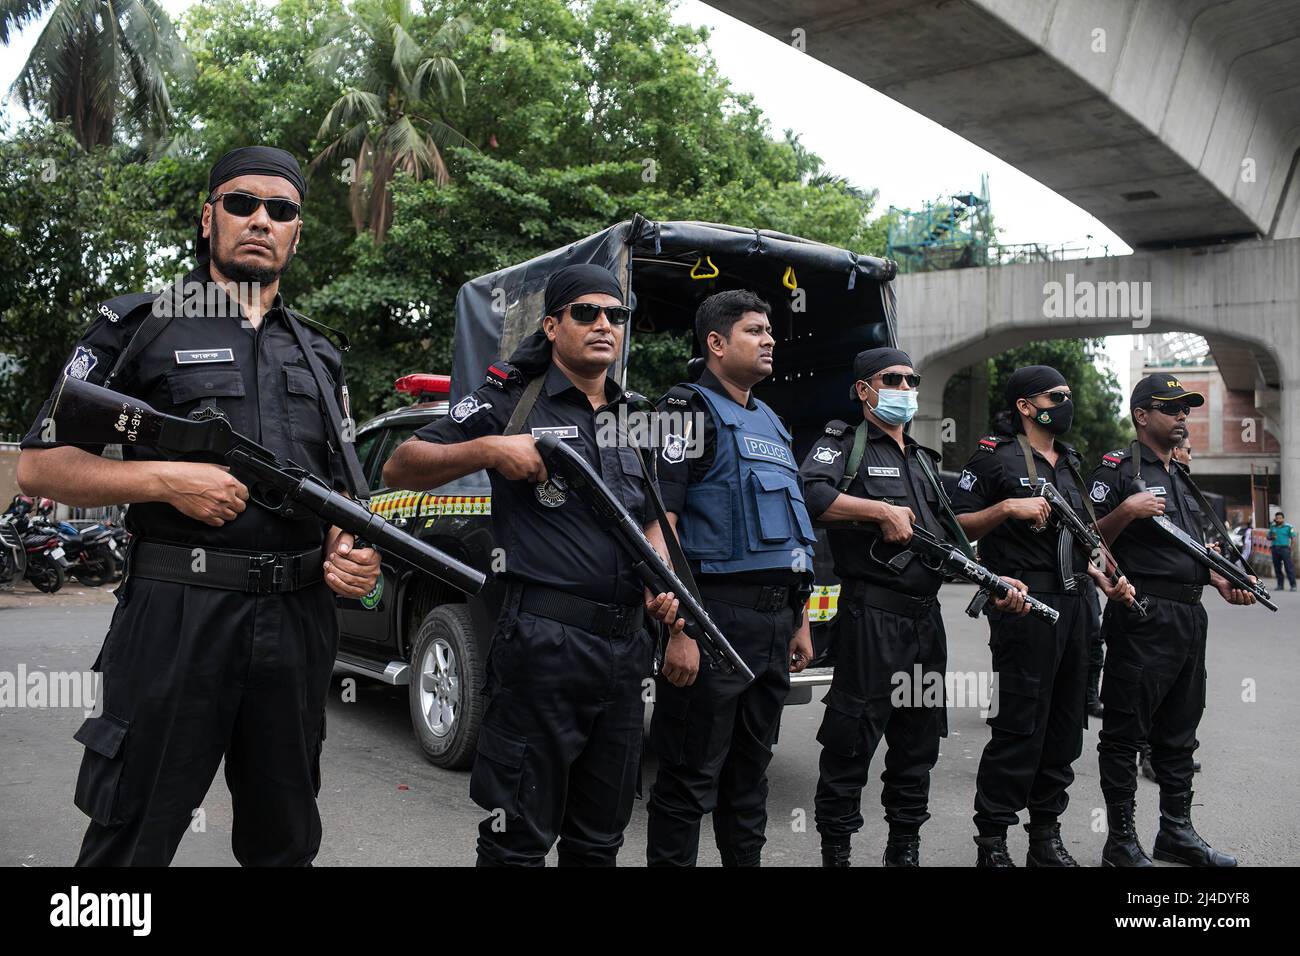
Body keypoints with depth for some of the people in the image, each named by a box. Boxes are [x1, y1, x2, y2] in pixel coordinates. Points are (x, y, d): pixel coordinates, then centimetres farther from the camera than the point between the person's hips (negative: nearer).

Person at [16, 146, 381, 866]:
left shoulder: (319, 354, 16)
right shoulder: (140, 328, 3)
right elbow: (39, 466, 0)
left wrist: (349, 550, -2)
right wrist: (167, 479, -14)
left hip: (298, 622, 5)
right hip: (176, 617, -4)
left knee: (284, 843, 17)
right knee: (132, 840, 5)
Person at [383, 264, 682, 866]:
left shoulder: (636, 417, 17)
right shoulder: (512, 400, -1)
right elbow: (400, 468, -2)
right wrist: (488, 449, -17)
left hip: (625, 644, 6)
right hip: (542, 639, -6)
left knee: (599, 839, 17)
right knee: (519, 839, 2)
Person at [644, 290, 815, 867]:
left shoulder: (770, 422, 19)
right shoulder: (690, 409, -6)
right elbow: (659, 523, -16)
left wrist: (800, 622, 19)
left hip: (775, 620, 8)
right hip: (716, 616, -8)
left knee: (750, 770, 18)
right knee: (690, 779, 0)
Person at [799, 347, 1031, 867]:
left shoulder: (924, 458, 22)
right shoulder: (842, 444, -1)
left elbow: (951, 538, 21)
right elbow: (808, 494, -23)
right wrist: (884, 510, -20)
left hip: (926, 618, 8)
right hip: (871, 616, -8)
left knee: (919, 741, 15)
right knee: (851, 742, -4)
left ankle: (904, 847, 28)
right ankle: (835, 851, 9)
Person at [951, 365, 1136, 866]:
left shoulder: (1071, 463, 20)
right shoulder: (996, 458, -4)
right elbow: (956, 526, -8)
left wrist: (1106, 582, 11)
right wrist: (1008, 507, -20)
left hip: (1075, 604, 8)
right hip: (1025, 606, -8)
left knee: (1065, 726, 11)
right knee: (1019, 727, -7)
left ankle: (1047, 835, 22)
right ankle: (991, 842, 3)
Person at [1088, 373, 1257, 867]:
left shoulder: (1181, 476, 21)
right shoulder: (1118, 467, -5)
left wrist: (1222, 581, 11)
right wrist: (1127, 509, -24)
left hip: (1189, 617, 9)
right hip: (1142, 617, -9)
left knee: (1179, 731, 15)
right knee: (1125, 733, -3)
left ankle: (1176, 831, 25)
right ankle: (1121, 842, 4)